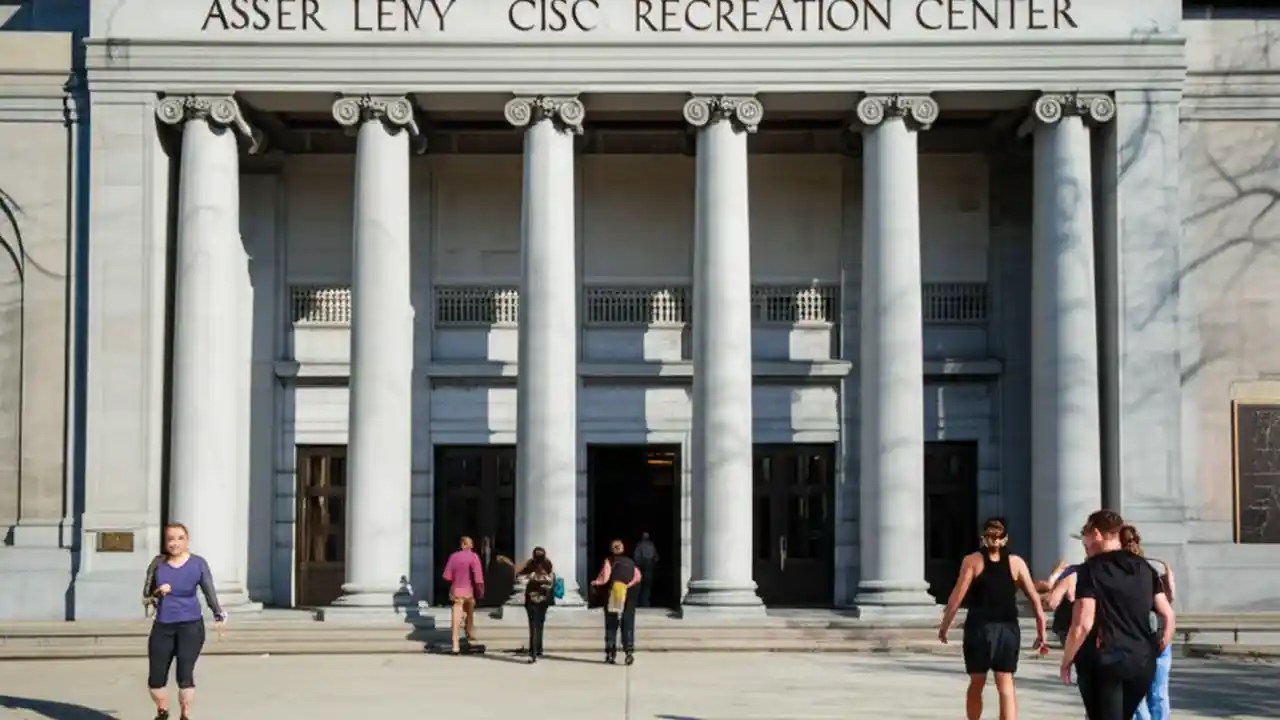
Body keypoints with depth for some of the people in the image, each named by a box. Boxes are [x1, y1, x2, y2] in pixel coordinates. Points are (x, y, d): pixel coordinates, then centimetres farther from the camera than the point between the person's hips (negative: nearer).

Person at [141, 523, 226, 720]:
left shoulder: (198, 564, -3)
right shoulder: (158, 563, 2)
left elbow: (210, 593, -6)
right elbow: (146, 596, 7)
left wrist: (219, 616, -20)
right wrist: (158, 593, -14)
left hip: (190, 625, -2)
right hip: (163, 626, 2)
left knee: (185, 674, -14)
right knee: (155, 678, 4)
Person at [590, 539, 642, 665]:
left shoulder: (609, 561, -1)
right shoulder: (630, 562, 12)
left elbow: (604, 578, -10)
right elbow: (638, 576, -3)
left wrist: (595, 582, 7)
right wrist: (629, 585, -5)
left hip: (613, 597, -2)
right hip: (629, 596, 2)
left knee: (611, 625, 8)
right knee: (628, 625, 3)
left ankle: (610, 654, 6)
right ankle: (629, 651, -12)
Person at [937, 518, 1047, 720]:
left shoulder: (973, 560, -1)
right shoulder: (1016, 563, 5)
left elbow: (957, 597, -9)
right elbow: (1035, 600, 1)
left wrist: (944, 627, -1)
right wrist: (1041, 634, 5)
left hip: (979, 628, -1)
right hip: (1008, 628, 1)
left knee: (976, 684, 14)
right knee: (1006, 685, 2)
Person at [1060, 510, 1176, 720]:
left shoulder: (1091, 570, -8)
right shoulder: (1144, 568, 9)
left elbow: (1083, 624, -16)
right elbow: (1168, 615, 6)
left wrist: (1066, 662, -5)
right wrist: (1158, 650, 17)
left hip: (1103, 663, -6)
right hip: (1141, 662, 6)